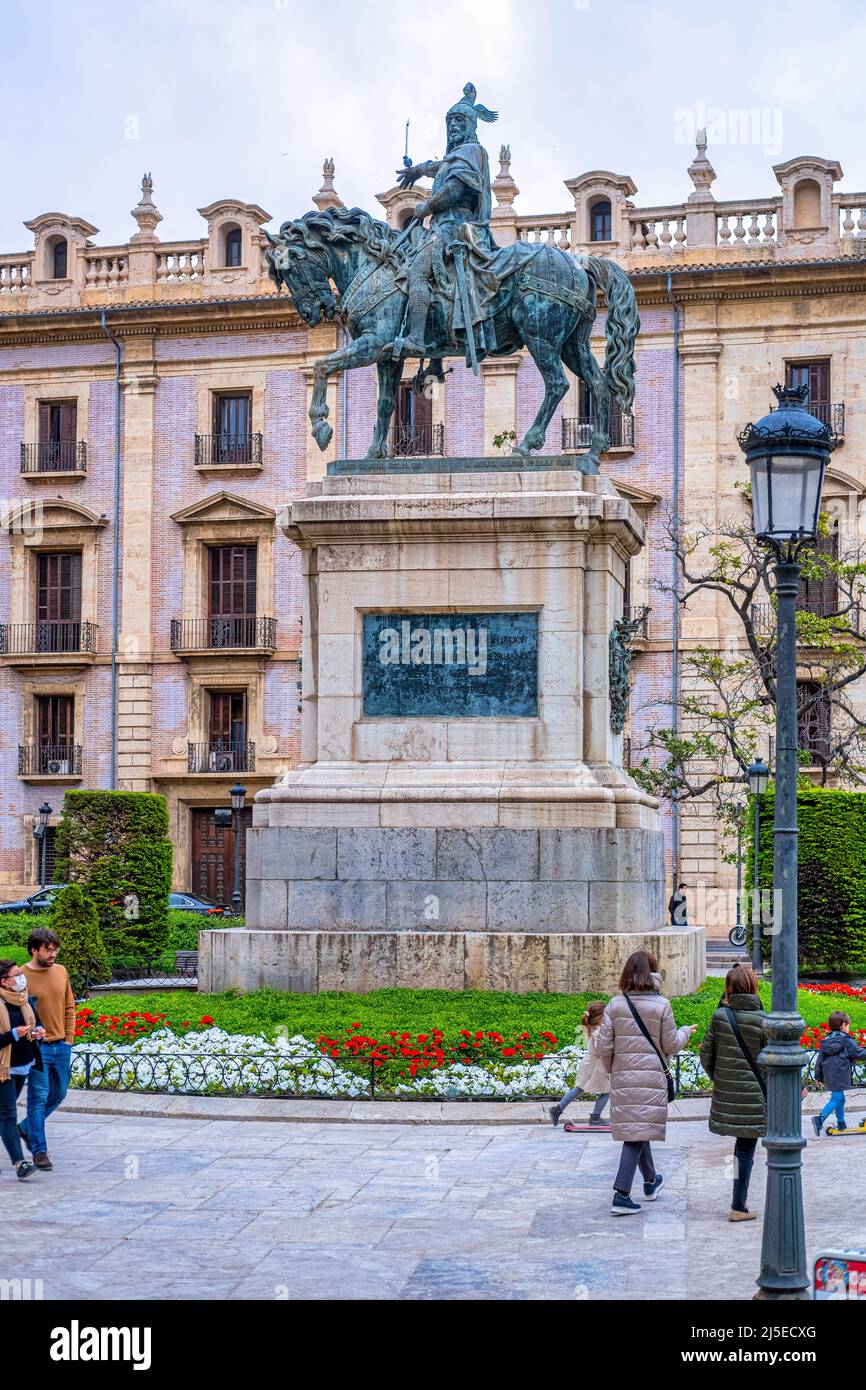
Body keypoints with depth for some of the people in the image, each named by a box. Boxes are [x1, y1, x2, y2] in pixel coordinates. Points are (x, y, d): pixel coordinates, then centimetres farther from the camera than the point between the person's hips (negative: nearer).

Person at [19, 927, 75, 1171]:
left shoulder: (60, 971, 6)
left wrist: (68, 1038, 9)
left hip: (62, 1047, 6)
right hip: (37, 1048, -6)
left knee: (58, 1094, 15)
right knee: (38, 1097, -3)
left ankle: (27, 1128, 35)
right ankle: (39, 1150, 5)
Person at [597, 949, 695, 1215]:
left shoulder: (615, 1005, -1)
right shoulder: (661, 1005, -8)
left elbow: (604, 1046, -2)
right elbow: (670, 1046, -2)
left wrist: (611, 1069, 17)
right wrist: (685, 1032, 19)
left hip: (623, 1077, 4)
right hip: (651, 1075, -4)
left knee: (634, 1129, 19)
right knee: (638, 1133, -2)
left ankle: (650, 1181, 38)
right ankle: (621, 1195, -10)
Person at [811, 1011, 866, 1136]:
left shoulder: (826, 1041, 14)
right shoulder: (847, 1041, -5)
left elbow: (820, 1059, 15)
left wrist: (818, 1076, 22)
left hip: (828, 1075, 7)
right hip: (840, 1074, -7)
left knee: (840, 1098, 21)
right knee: (836, 1098, -9)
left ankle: (841, 1123, 29)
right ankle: (820, 1119, -25)